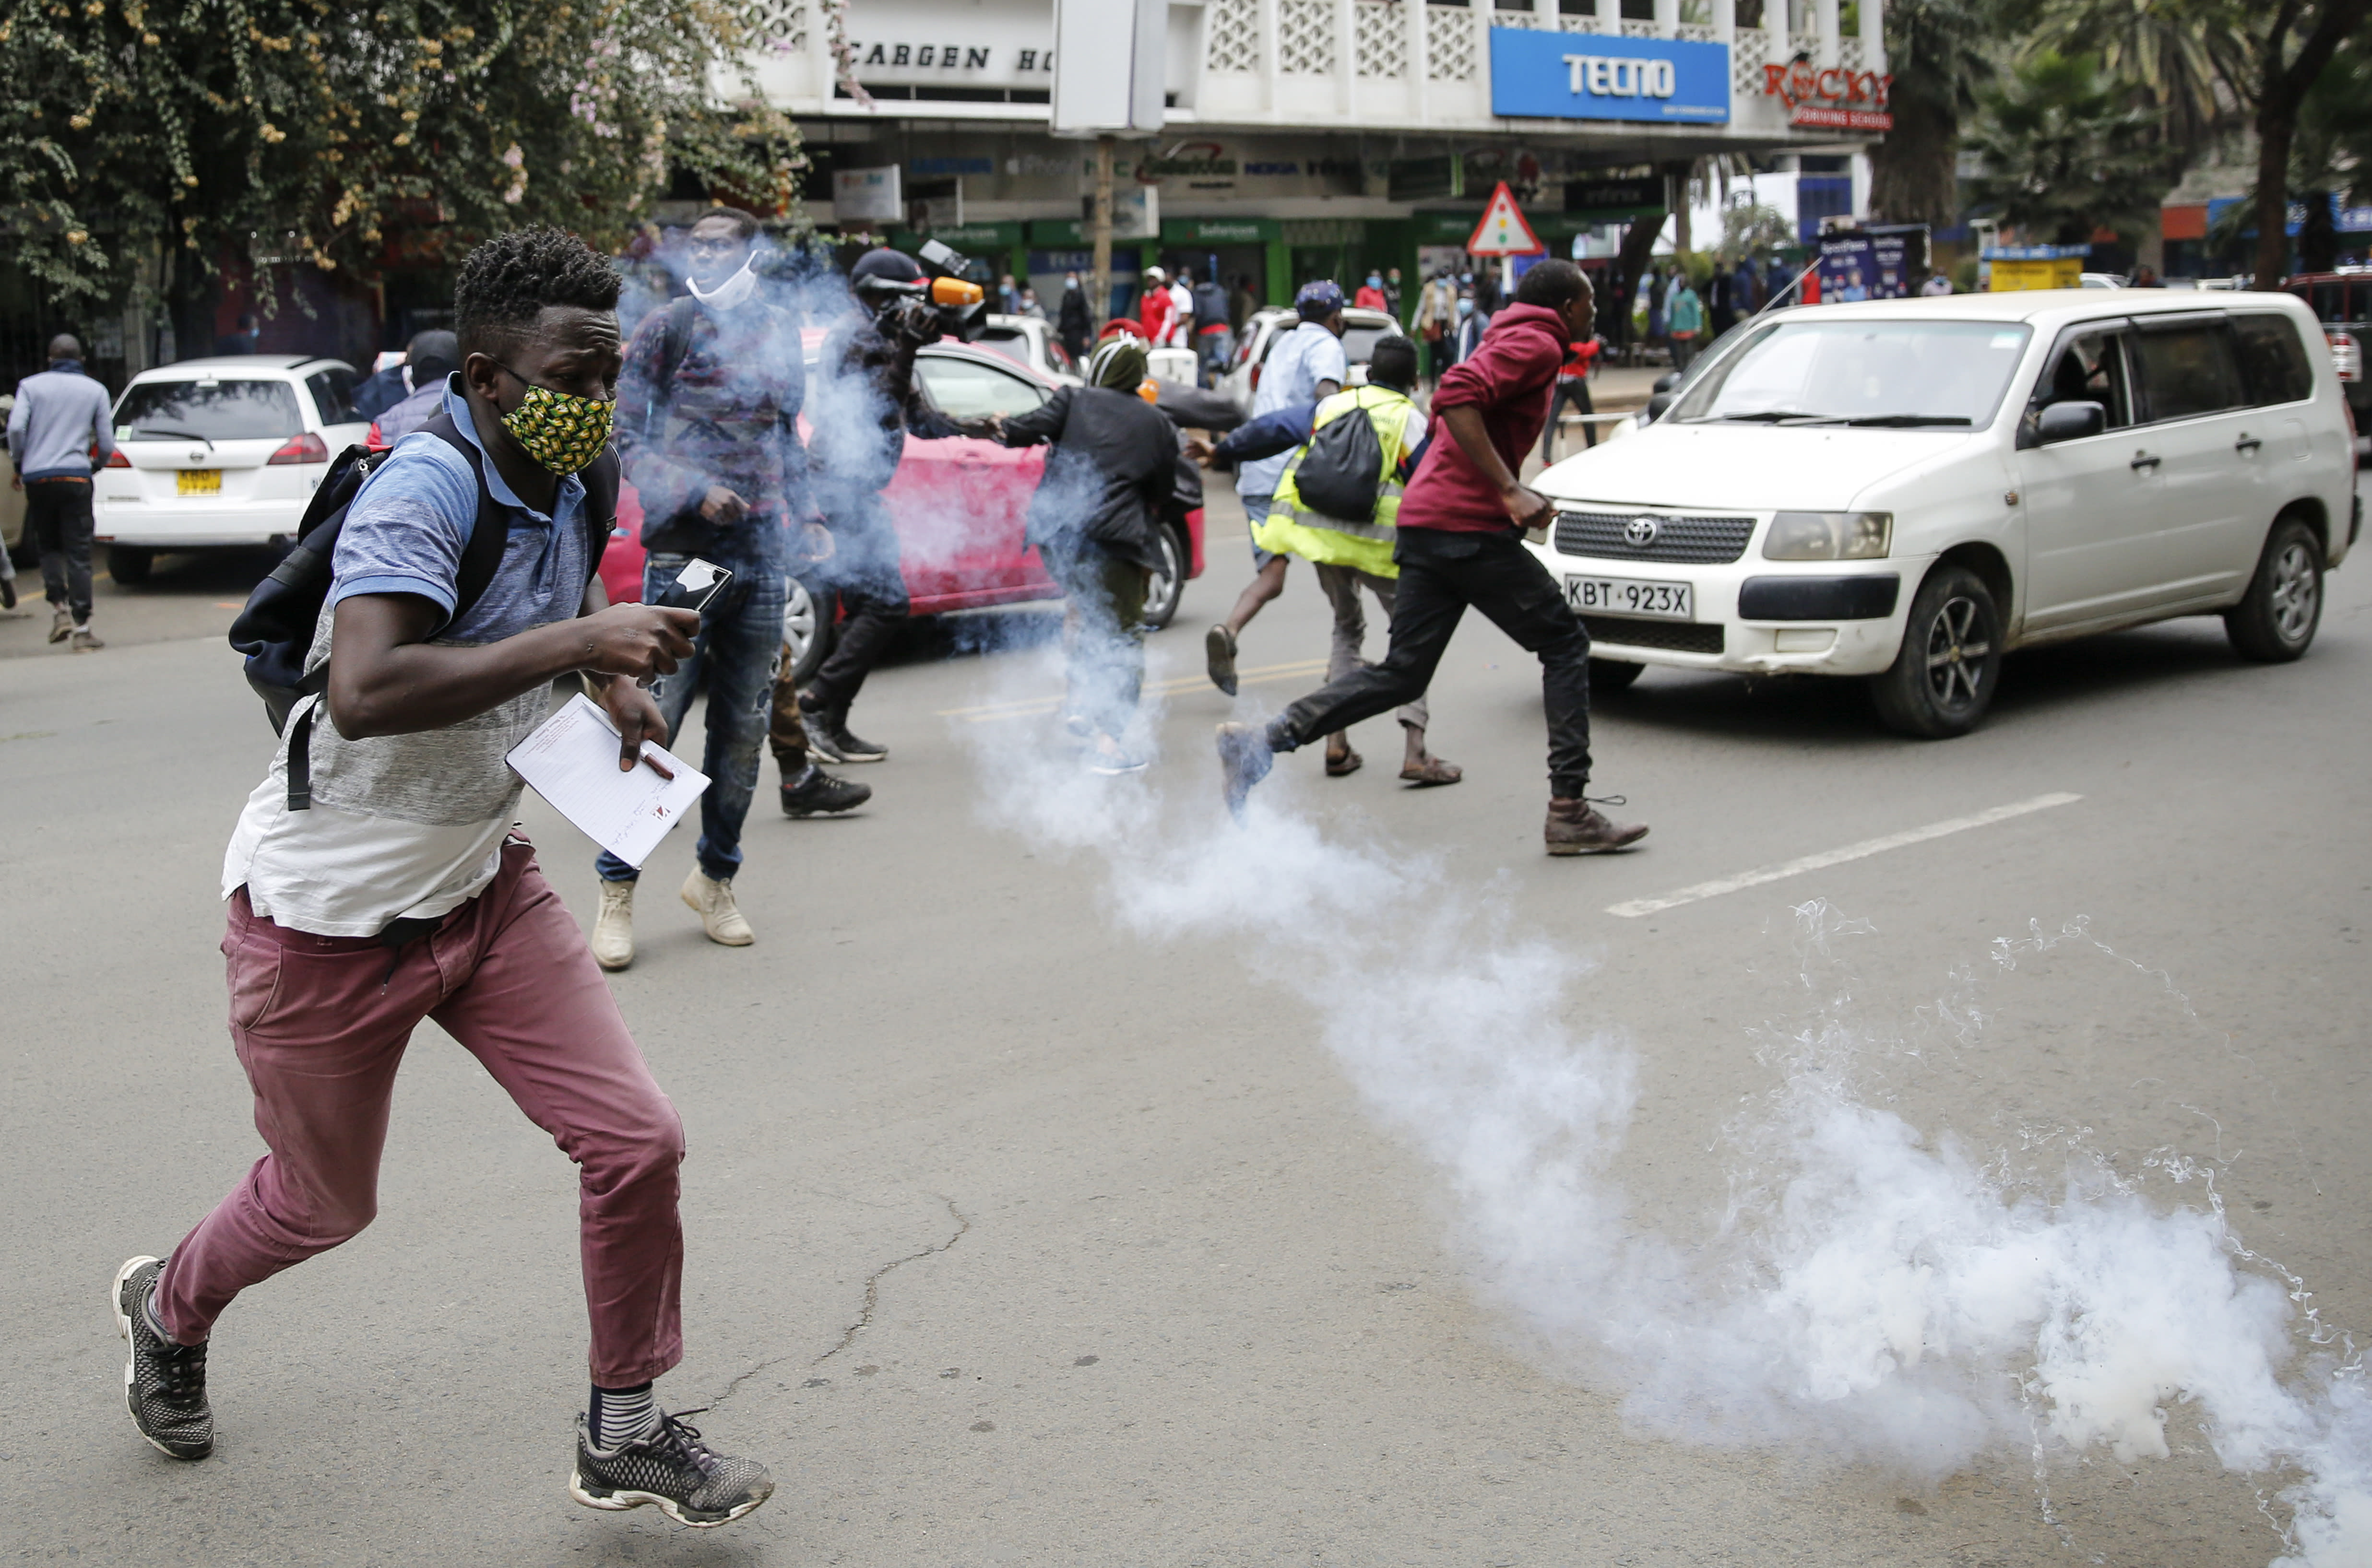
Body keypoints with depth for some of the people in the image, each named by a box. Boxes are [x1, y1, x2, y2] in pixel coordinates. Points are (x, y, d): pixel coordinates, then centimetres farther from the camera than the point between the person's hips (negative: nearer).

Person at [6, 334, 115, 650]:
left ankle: (59, 607, 0)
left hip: (37, 478, 1)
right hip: (76, 477, -1)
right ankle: (82, 629, -4)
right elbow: (107, 445, 5)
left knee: (48, 546, 18)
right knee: (78, 553, -1)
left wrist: (18, 465, 7)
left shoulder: (31, 386, 8)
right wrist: (98, 460, 27)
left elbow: (16, 427, -7)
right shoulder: (95, 390, 8)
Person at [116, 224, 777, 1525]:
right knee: (324, 1202, 14)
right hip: (329, 913, -6)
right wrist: (577, 642, -39)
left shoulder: (564, 487, 1)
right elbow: (364, 692, -40)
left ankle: (623, 1436, 12)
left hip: (481, 885, 7)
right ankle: (168, 1310, 49)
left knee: (637, 1140, -7)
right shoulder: (425, 488, -25)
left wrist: (613, 684, 5)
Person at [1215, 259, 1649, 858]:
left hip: (1424, 526, 9)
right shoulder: (1539, 343, -6)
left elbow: (1450, 410, 31)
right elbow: (1456, 398, -21)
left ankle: (1262, 741, -4)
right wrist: (1510, 490, -24)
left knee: (1402, 673, 7)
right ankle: (1569, 812, 1)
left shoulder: (1509, 339, 25)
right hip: (1470, 526, -9)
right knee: (1564, 646, 1)